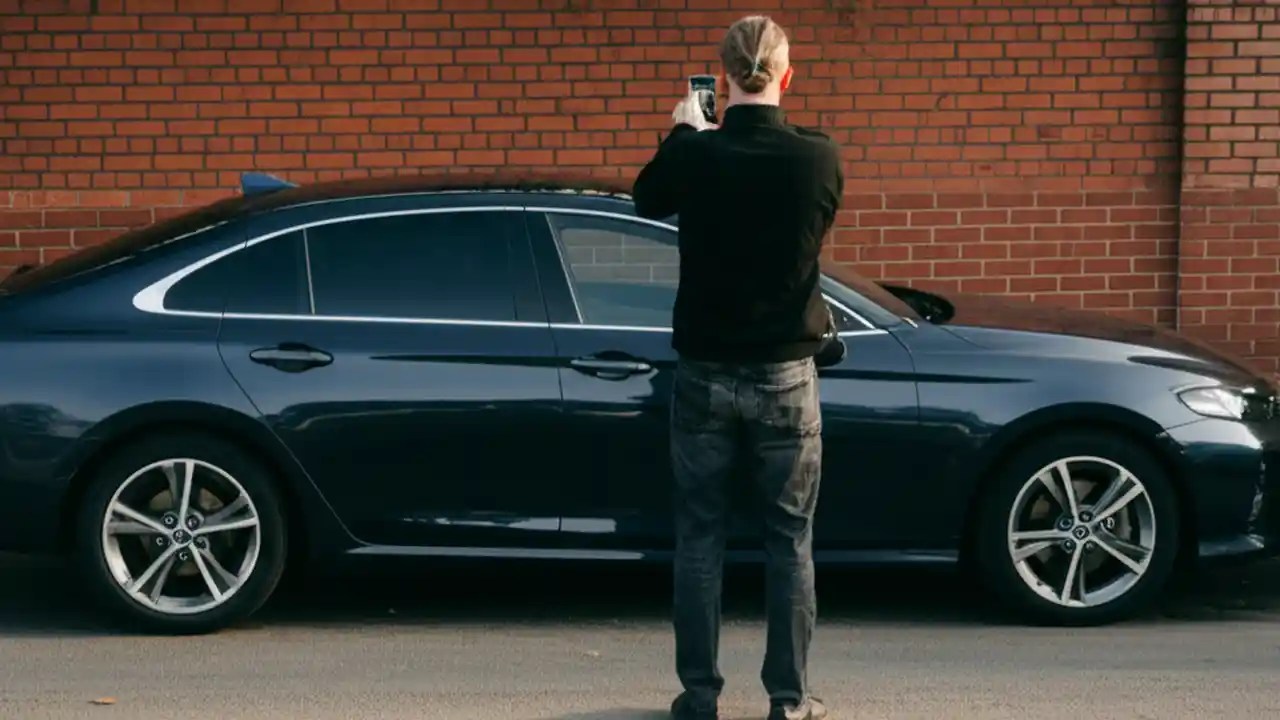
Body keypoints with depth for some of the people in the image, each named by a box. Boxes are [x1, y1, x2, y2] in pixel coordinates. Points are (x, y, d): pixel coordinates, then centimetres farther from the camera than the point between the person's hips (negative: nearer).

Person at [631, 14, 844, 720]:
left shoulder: (693, 157, -11)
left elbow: (647, 199, 11)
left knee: (699, 538, 9)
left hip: (706, 375, 0)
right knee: (790, 541, 9)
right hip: (785, 376, 0)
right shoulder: (820, 159, -10)